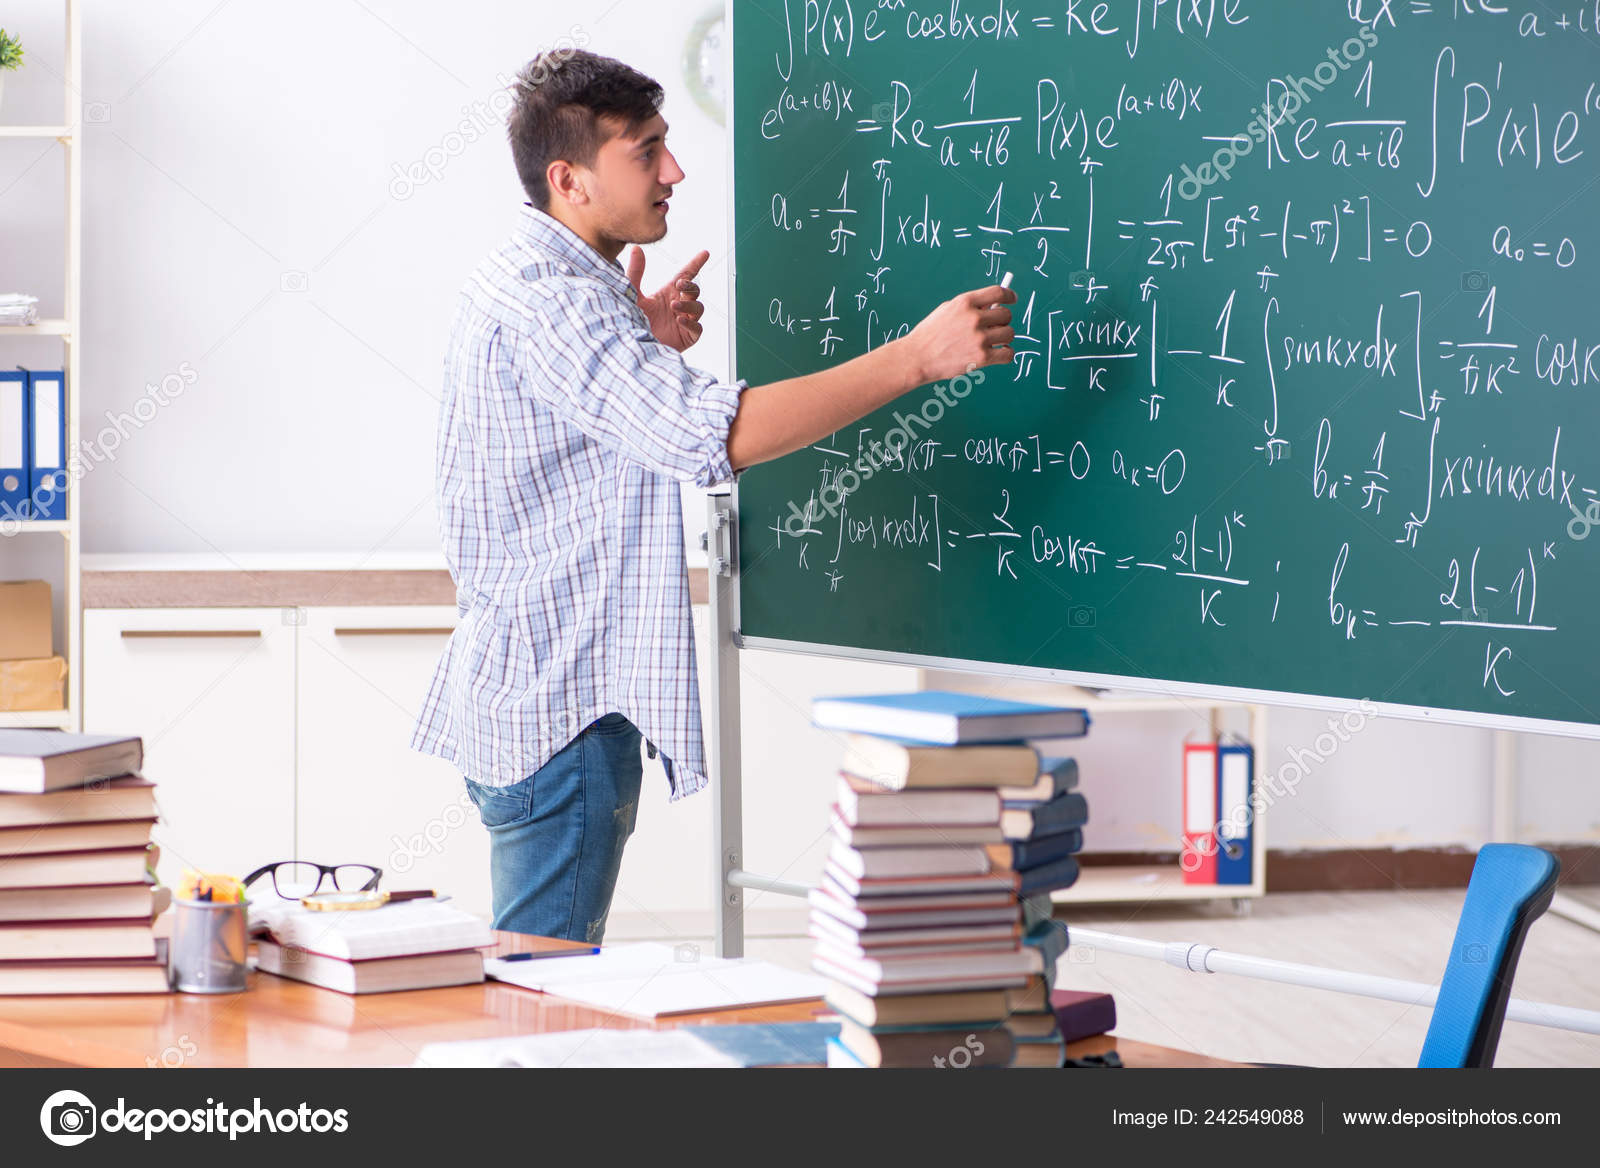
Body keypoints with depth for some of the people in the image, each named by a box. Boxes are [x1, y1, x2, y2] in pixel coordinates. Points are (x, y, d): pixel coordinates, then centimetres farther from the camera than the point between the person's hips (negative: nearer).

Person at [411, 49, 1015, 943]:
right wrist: (920, 355, -31)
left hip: (534, 692, 11)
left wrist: (645, 346, 5)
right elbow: (713, 436, -31)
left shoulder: (540, 282, 15)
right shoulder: (544, 297, -20)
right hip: (558, 712, -11)